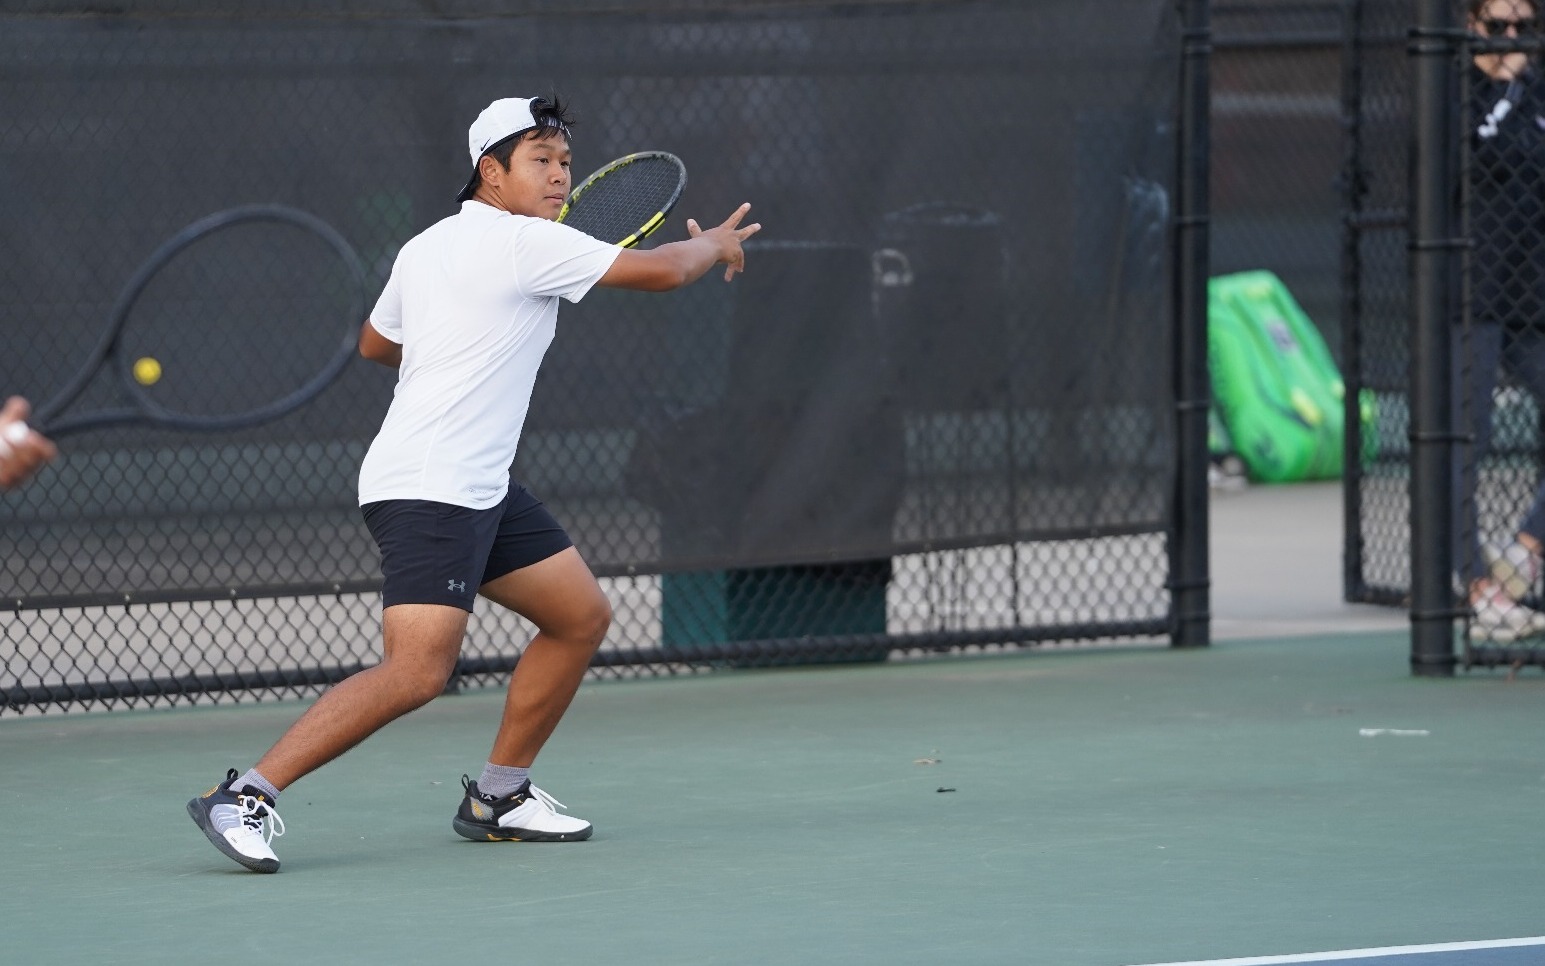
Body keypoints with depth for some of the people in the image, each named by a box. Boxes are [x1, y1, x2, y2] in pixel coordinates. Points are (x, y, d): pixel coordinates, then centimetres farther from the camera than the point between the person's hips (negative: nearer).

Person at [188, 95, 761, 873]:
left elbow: (376, 343, 29)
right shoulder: (527, 244, -12)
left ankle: (497, 794, 23)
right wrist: (714, 245, 13)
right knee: (417, 670, -21)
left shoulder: (426, 248, 14)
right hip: (427, 489, -11)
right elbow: (659, 271, -7)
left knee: (581, 617, 15)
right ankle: (246, 794, -19)